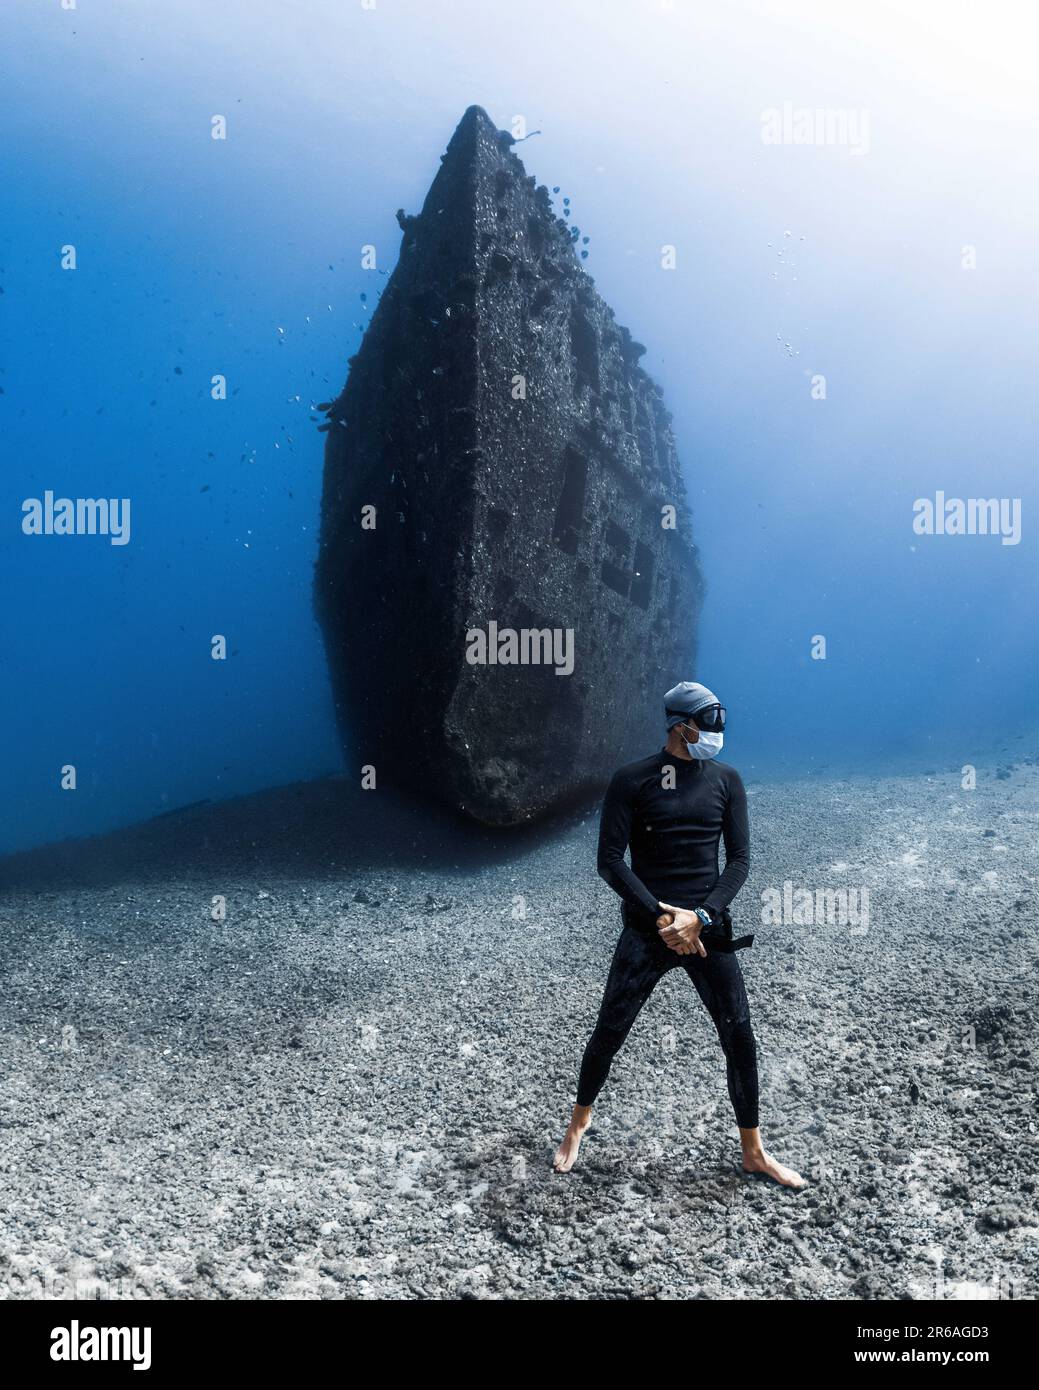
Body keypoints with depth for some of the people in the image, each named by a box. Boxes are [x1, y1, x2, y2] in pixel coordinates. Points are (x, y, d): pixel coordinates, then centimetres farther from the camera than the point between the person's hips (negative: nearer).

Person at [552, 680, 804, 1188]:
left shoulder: (726, 780, 4)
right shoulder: (632, 780, -5)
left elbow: (739, 859, 2)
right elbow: (610, 860, -7)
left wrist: (701, 916, -12)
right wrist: (661, 916, -14)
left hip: (708, 928, 2)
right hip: (647, 929, -2)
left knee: (739, 1034, 3)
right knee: (609, 1031, 3)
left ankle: (753, 1151, 20)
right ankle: (580, 1119, 29)